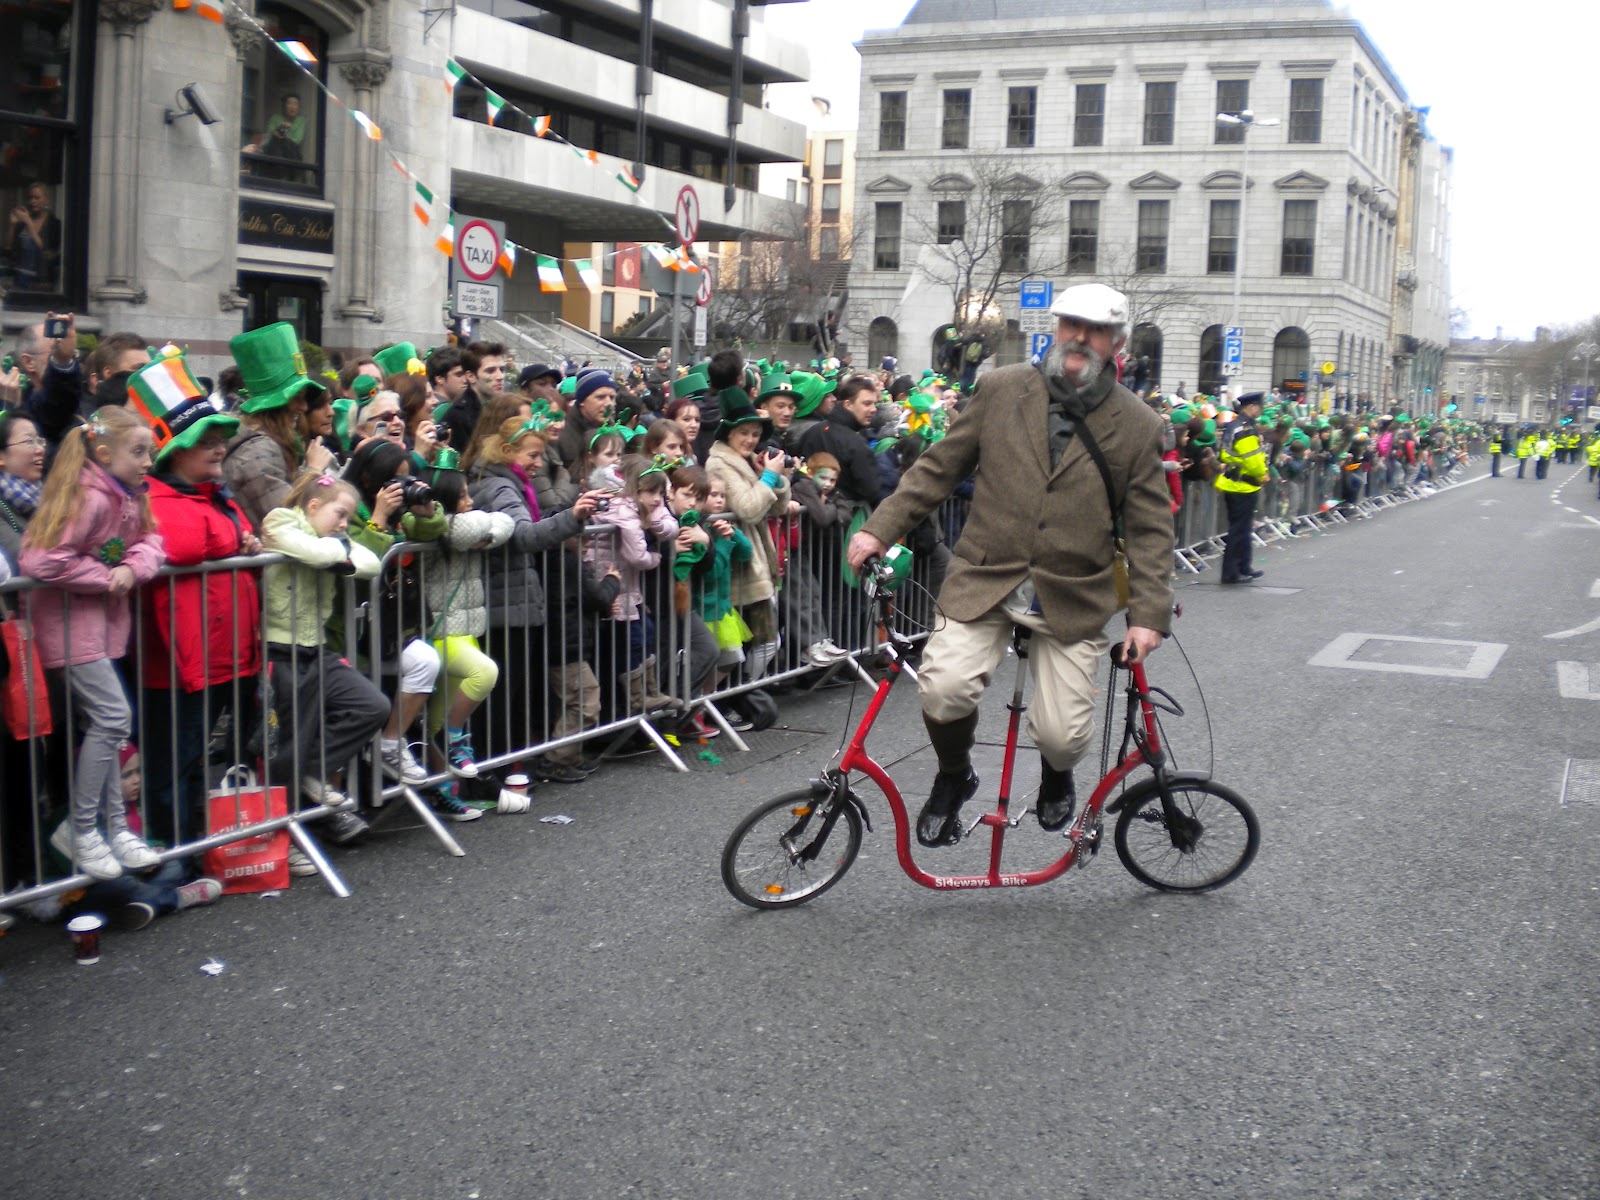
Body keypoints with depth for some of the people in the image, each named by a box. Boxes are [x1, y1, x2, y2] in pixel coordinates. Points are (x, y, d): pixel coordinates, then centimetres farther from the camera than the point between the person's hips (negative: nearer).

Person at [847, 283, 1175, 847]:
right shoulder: (1000, 390, 2)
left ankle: (1056, 770, 34)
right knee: (945, 689, -21)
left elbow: (1150, 527, 4)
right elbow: (939, 467, 7)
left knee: (1062, 734, -7)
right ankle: (953, 779, 13)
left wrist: (1148, 614, -3)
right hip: (985, 581, 0)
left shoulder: (1138, 426, 2)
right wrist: (880, 527, 1)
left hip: (1072, 599, 0)